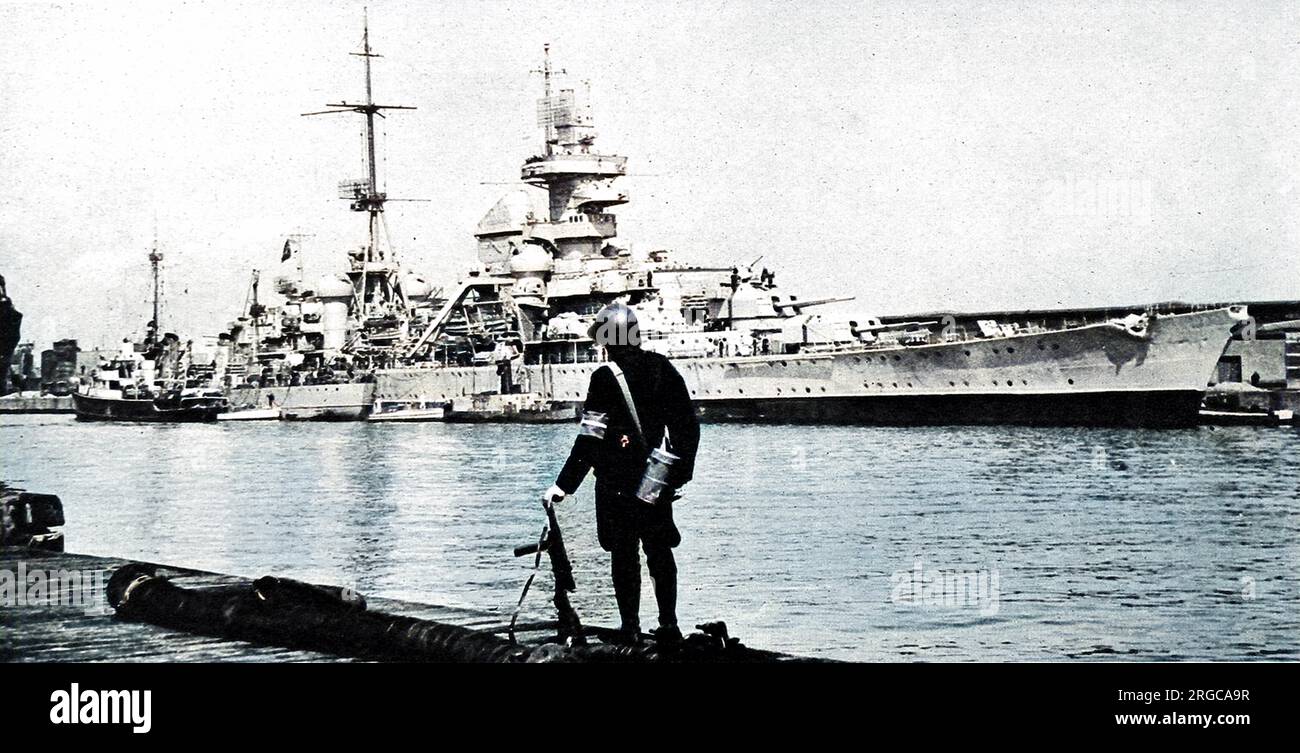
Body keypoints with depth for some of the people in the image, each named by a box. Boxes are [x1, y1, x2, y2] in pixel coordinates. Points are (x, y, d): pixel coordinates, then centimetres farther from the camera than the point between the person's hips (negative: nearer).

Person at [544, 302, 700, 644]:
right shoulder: (663, 369, 2)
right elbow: (688, 424, 7)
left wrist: (563, 486, -14)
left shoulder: (606, 377, -15)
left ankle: (630, 627, 6)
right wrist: (682, 471, 17)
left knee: (624, 553, 4)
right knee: (659, 551, 15)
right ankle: (669, 625, 17)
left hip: (617, 482, -5)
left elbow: (589, 440, -18)